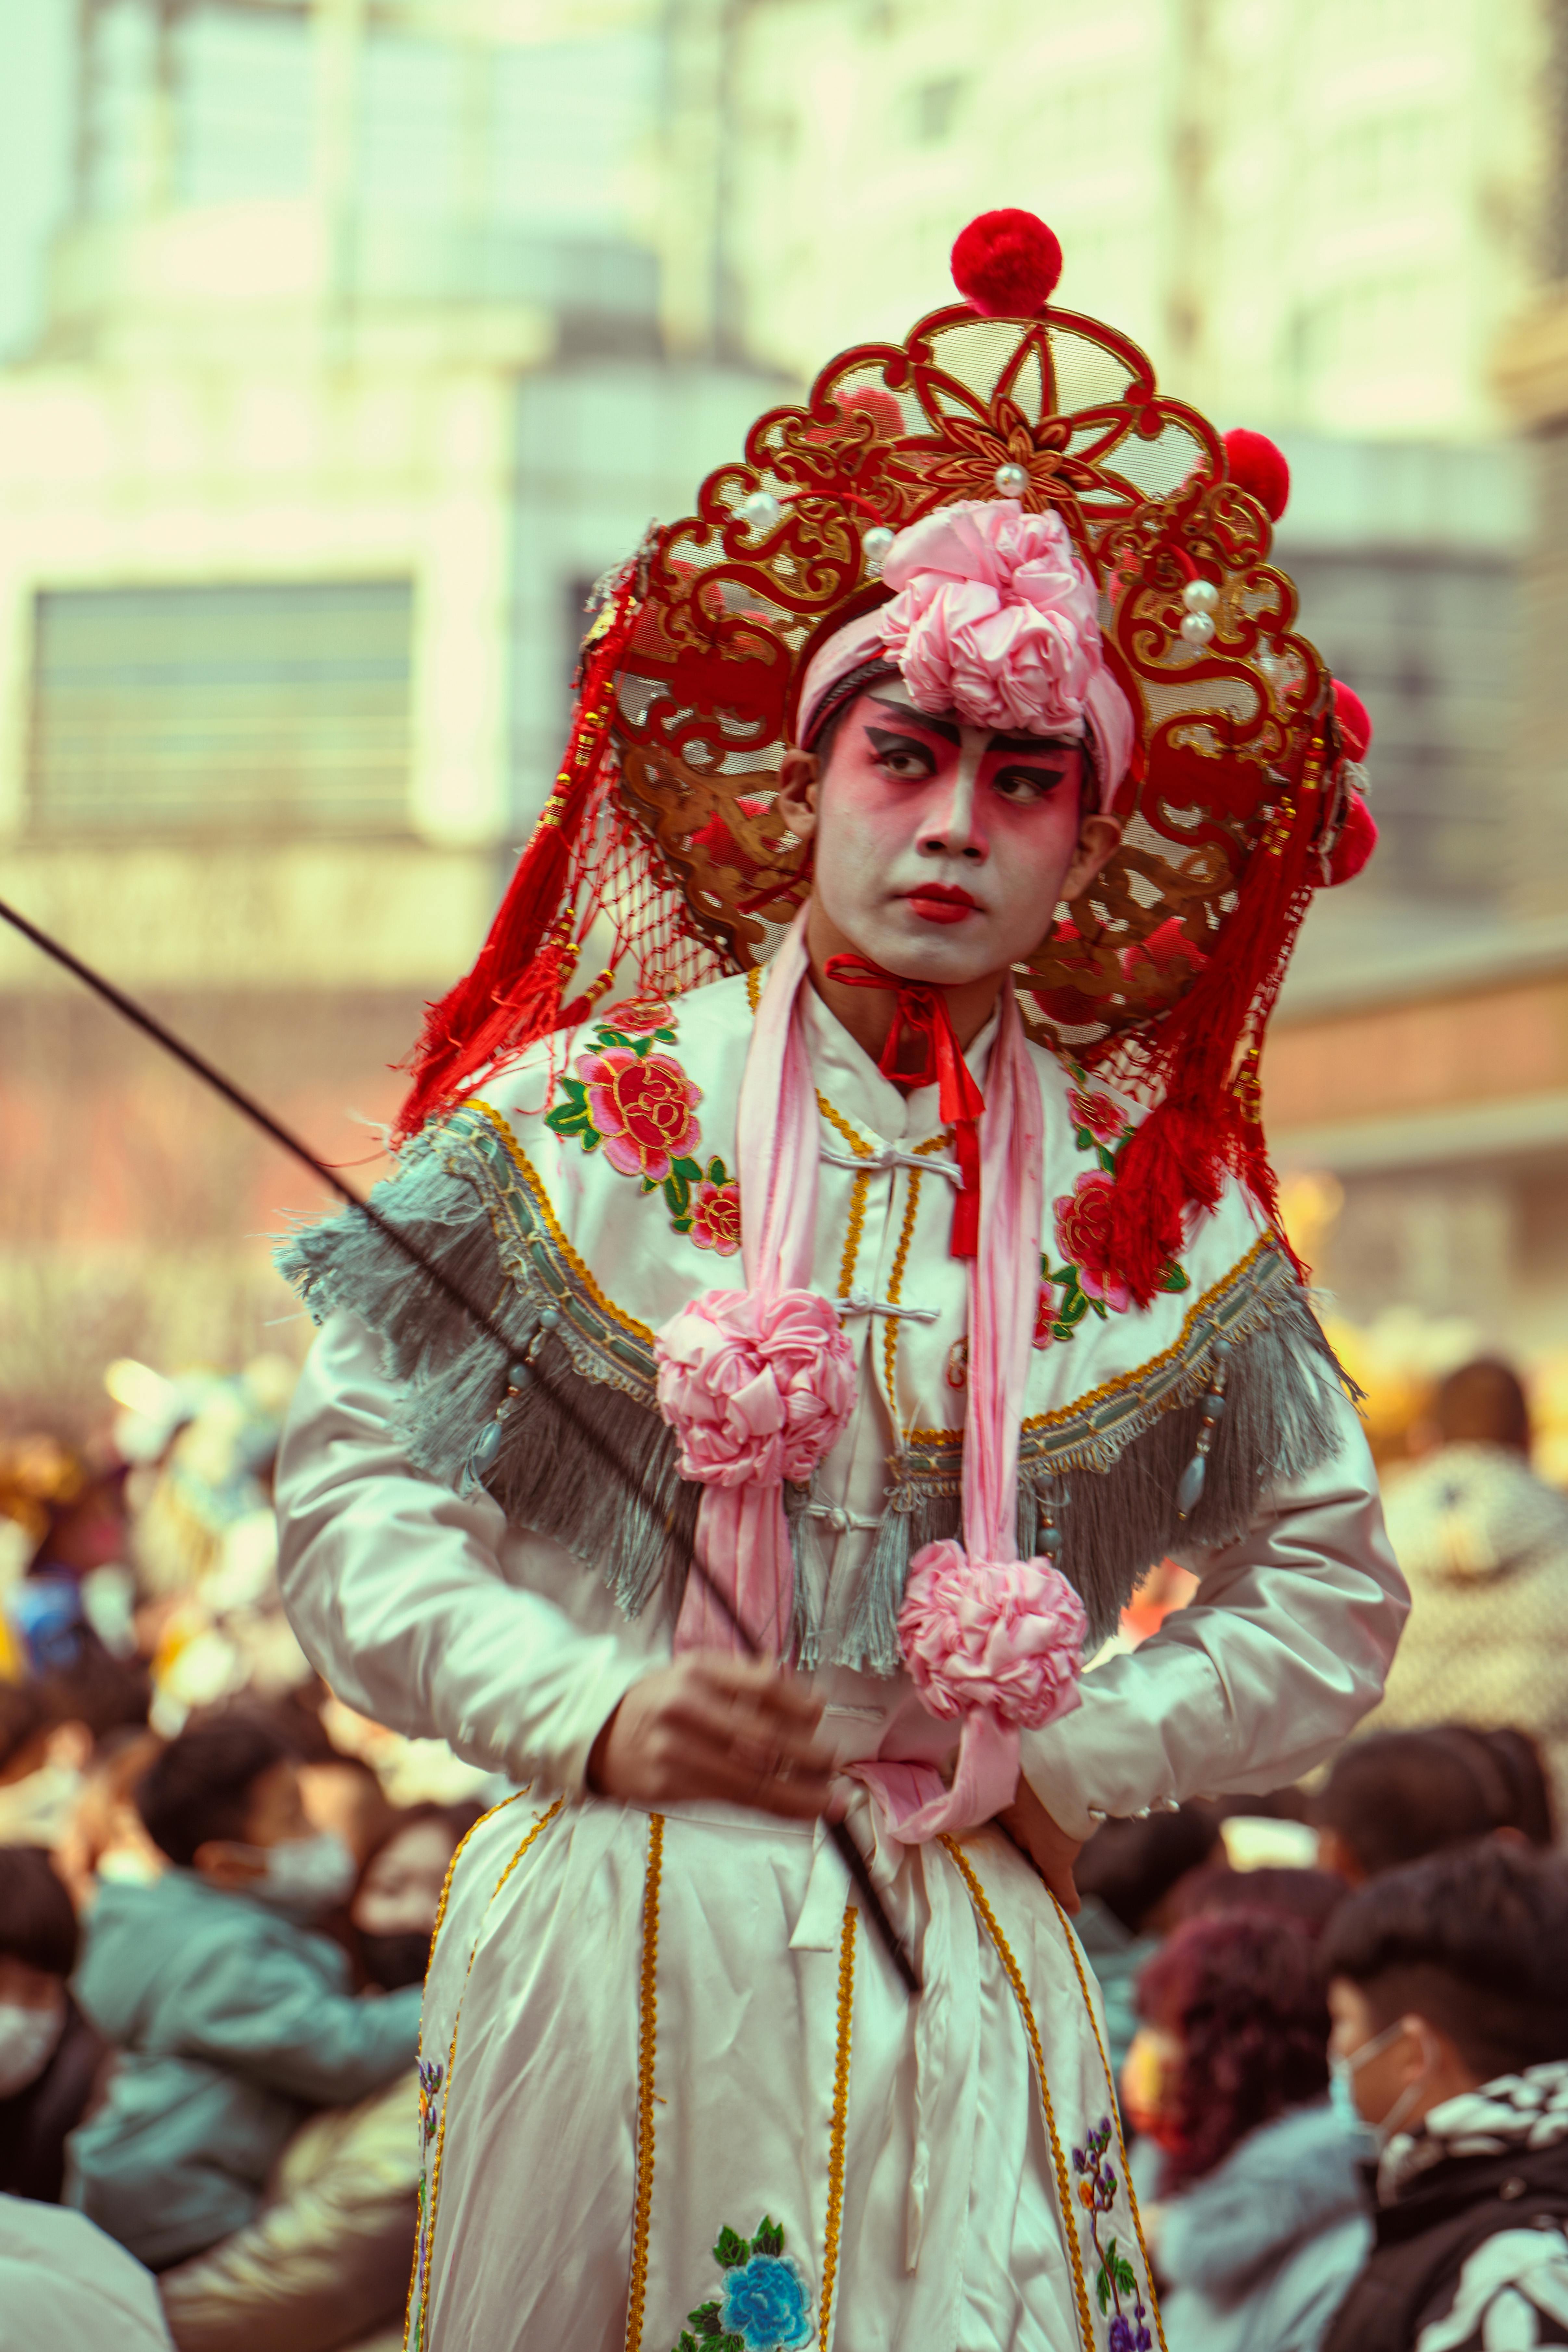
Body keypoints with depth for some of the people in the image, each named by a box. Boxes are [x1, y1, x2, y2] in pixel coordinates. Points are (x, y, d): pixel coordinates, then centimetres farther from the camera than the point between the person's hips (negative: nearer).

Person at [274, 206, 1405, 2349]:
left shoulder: (1151, 1207, 5)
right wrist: (590, 1714, -12)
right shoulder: (591, 1121, 0)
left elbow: (1333, 1593, 12)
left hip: (950, 1972, 1)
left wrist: (1080, 1757, -1)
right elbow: (351, 1483, 1)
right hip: (610, 1948, -1)